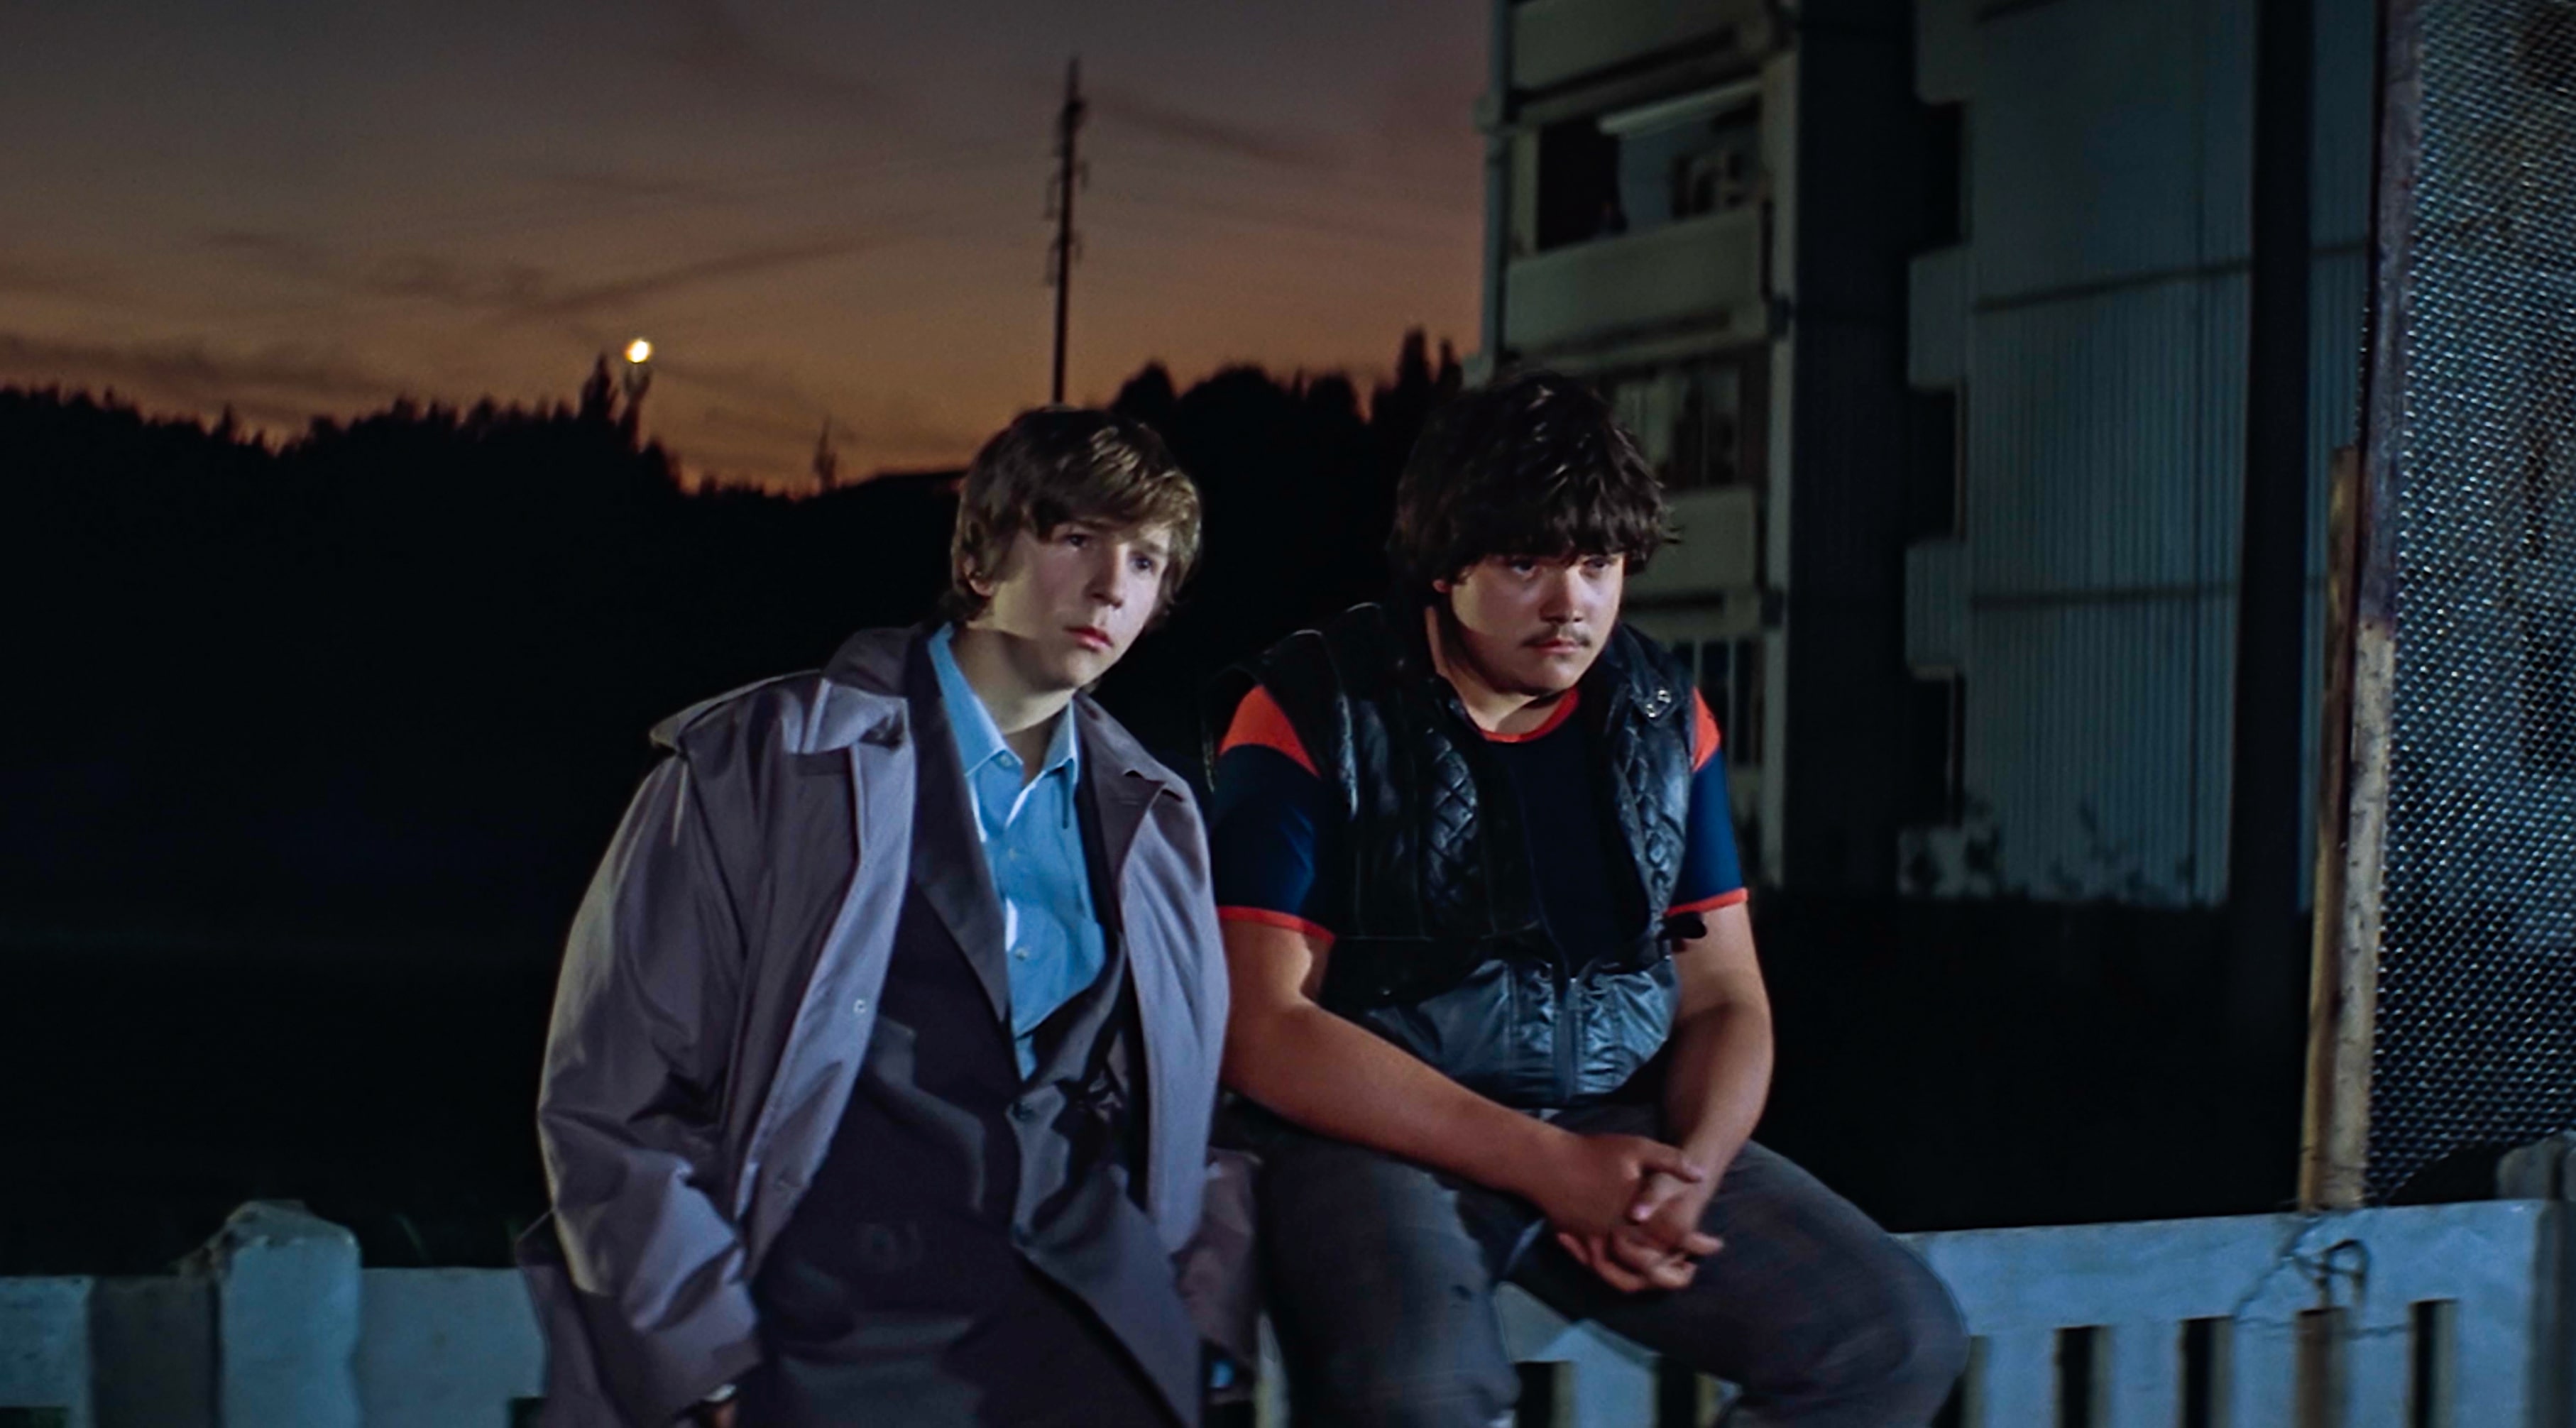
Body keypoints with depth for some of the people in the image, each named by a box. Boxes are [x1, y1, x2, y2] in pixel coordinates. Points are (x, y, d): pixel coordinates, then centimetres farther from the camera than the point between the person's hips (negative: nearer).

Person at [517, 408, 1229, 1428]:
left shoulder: (1154, 821, 16)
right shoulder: (764, 761, 1)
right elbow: (616, 1097, -3)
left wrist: (1195, 1334, 9)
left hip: (1081, 1345, 4)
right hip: (834, 1343, -3)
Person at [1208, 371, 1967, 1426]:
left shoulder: (1663, 717, 9)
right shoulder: (1311, 716, -6)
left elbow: (1724, 998, 11)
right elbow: (1262, 1030, -13)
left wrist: (1690, 1173, -12)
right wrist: (1546, 1164, -17)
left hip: (1620, 1132, 6)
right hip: (1386, 1136, -5)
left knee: (1899, 1337, -11)